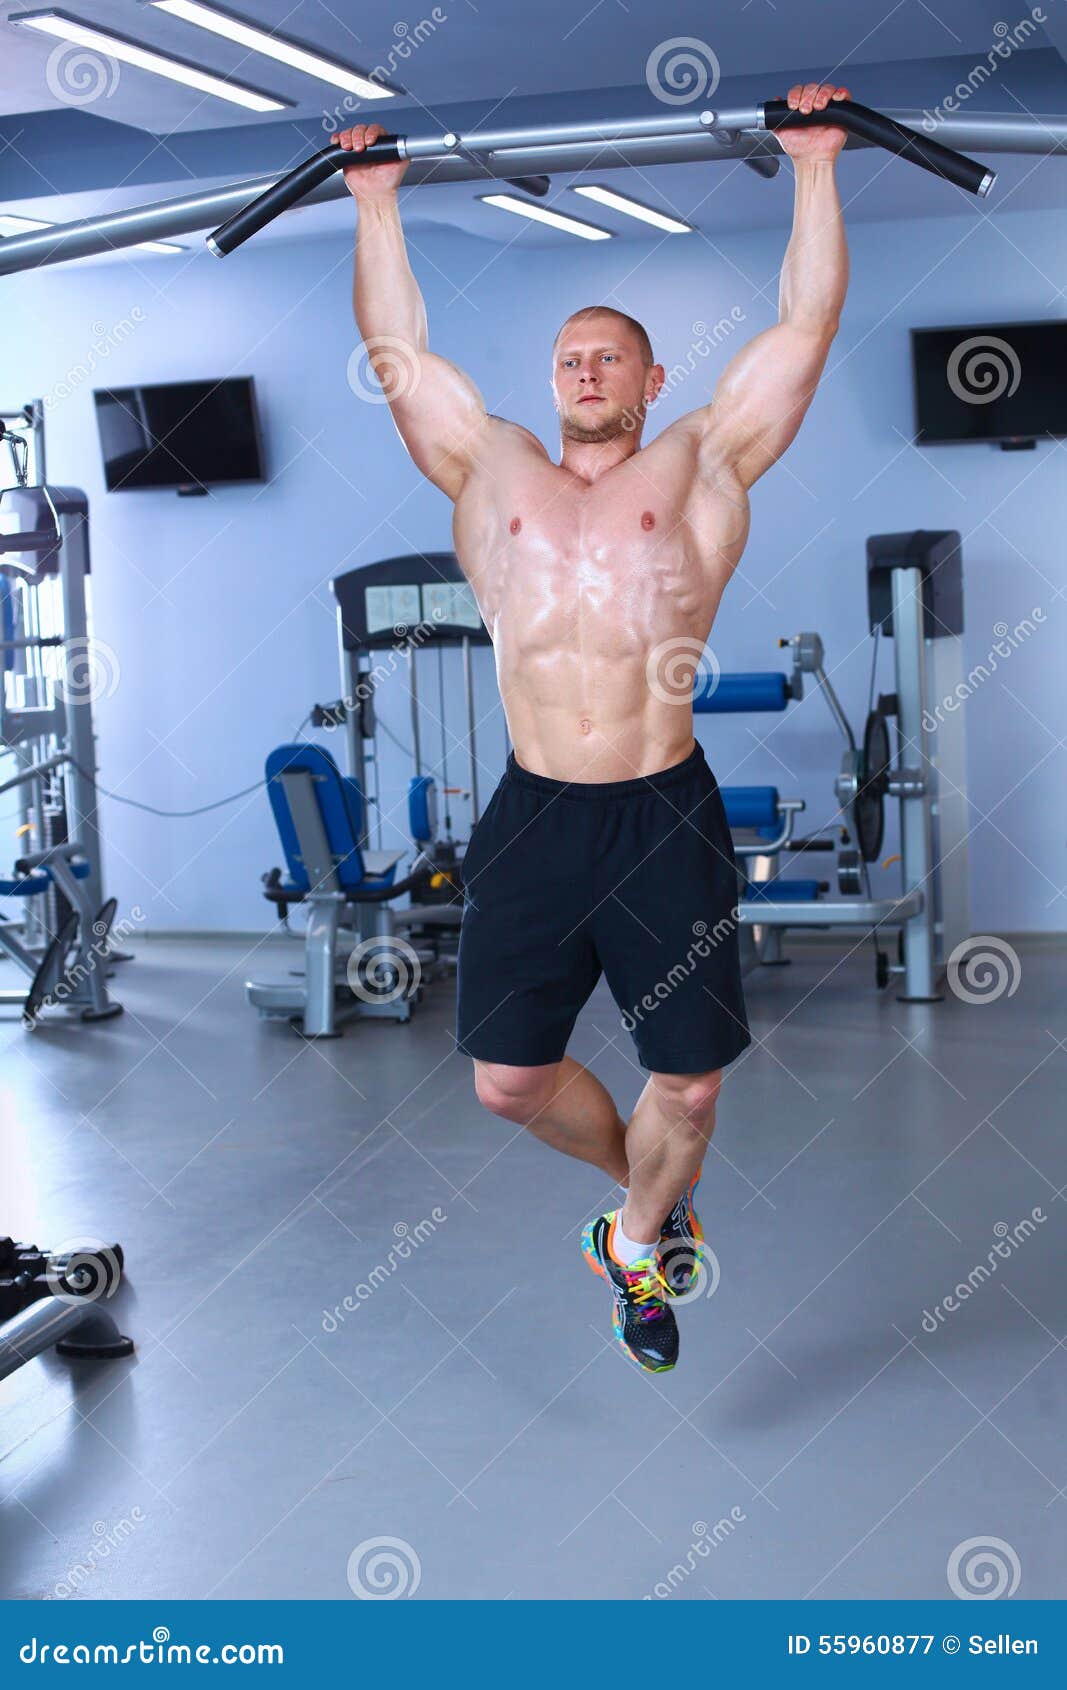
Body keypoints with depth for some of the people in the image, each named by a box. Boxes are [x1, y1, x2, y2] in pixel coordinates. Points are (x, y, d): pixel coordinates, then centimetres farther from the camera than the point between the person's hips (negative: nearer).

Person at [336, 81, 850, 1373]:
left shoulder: (699, 467, 8)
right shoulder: (492, 471, 14)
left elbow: (808, 321, 9)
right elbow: (395, 347, 21)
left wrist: (816, 169, 11)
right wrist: (376, 203, 23)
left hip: (665, 817, -2)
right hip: (532, 816, 2)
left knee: (689, 1081, 3)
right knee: (507, 1077, 5)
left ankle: (640, 1239, 32)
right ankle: (648, 1185, 34)